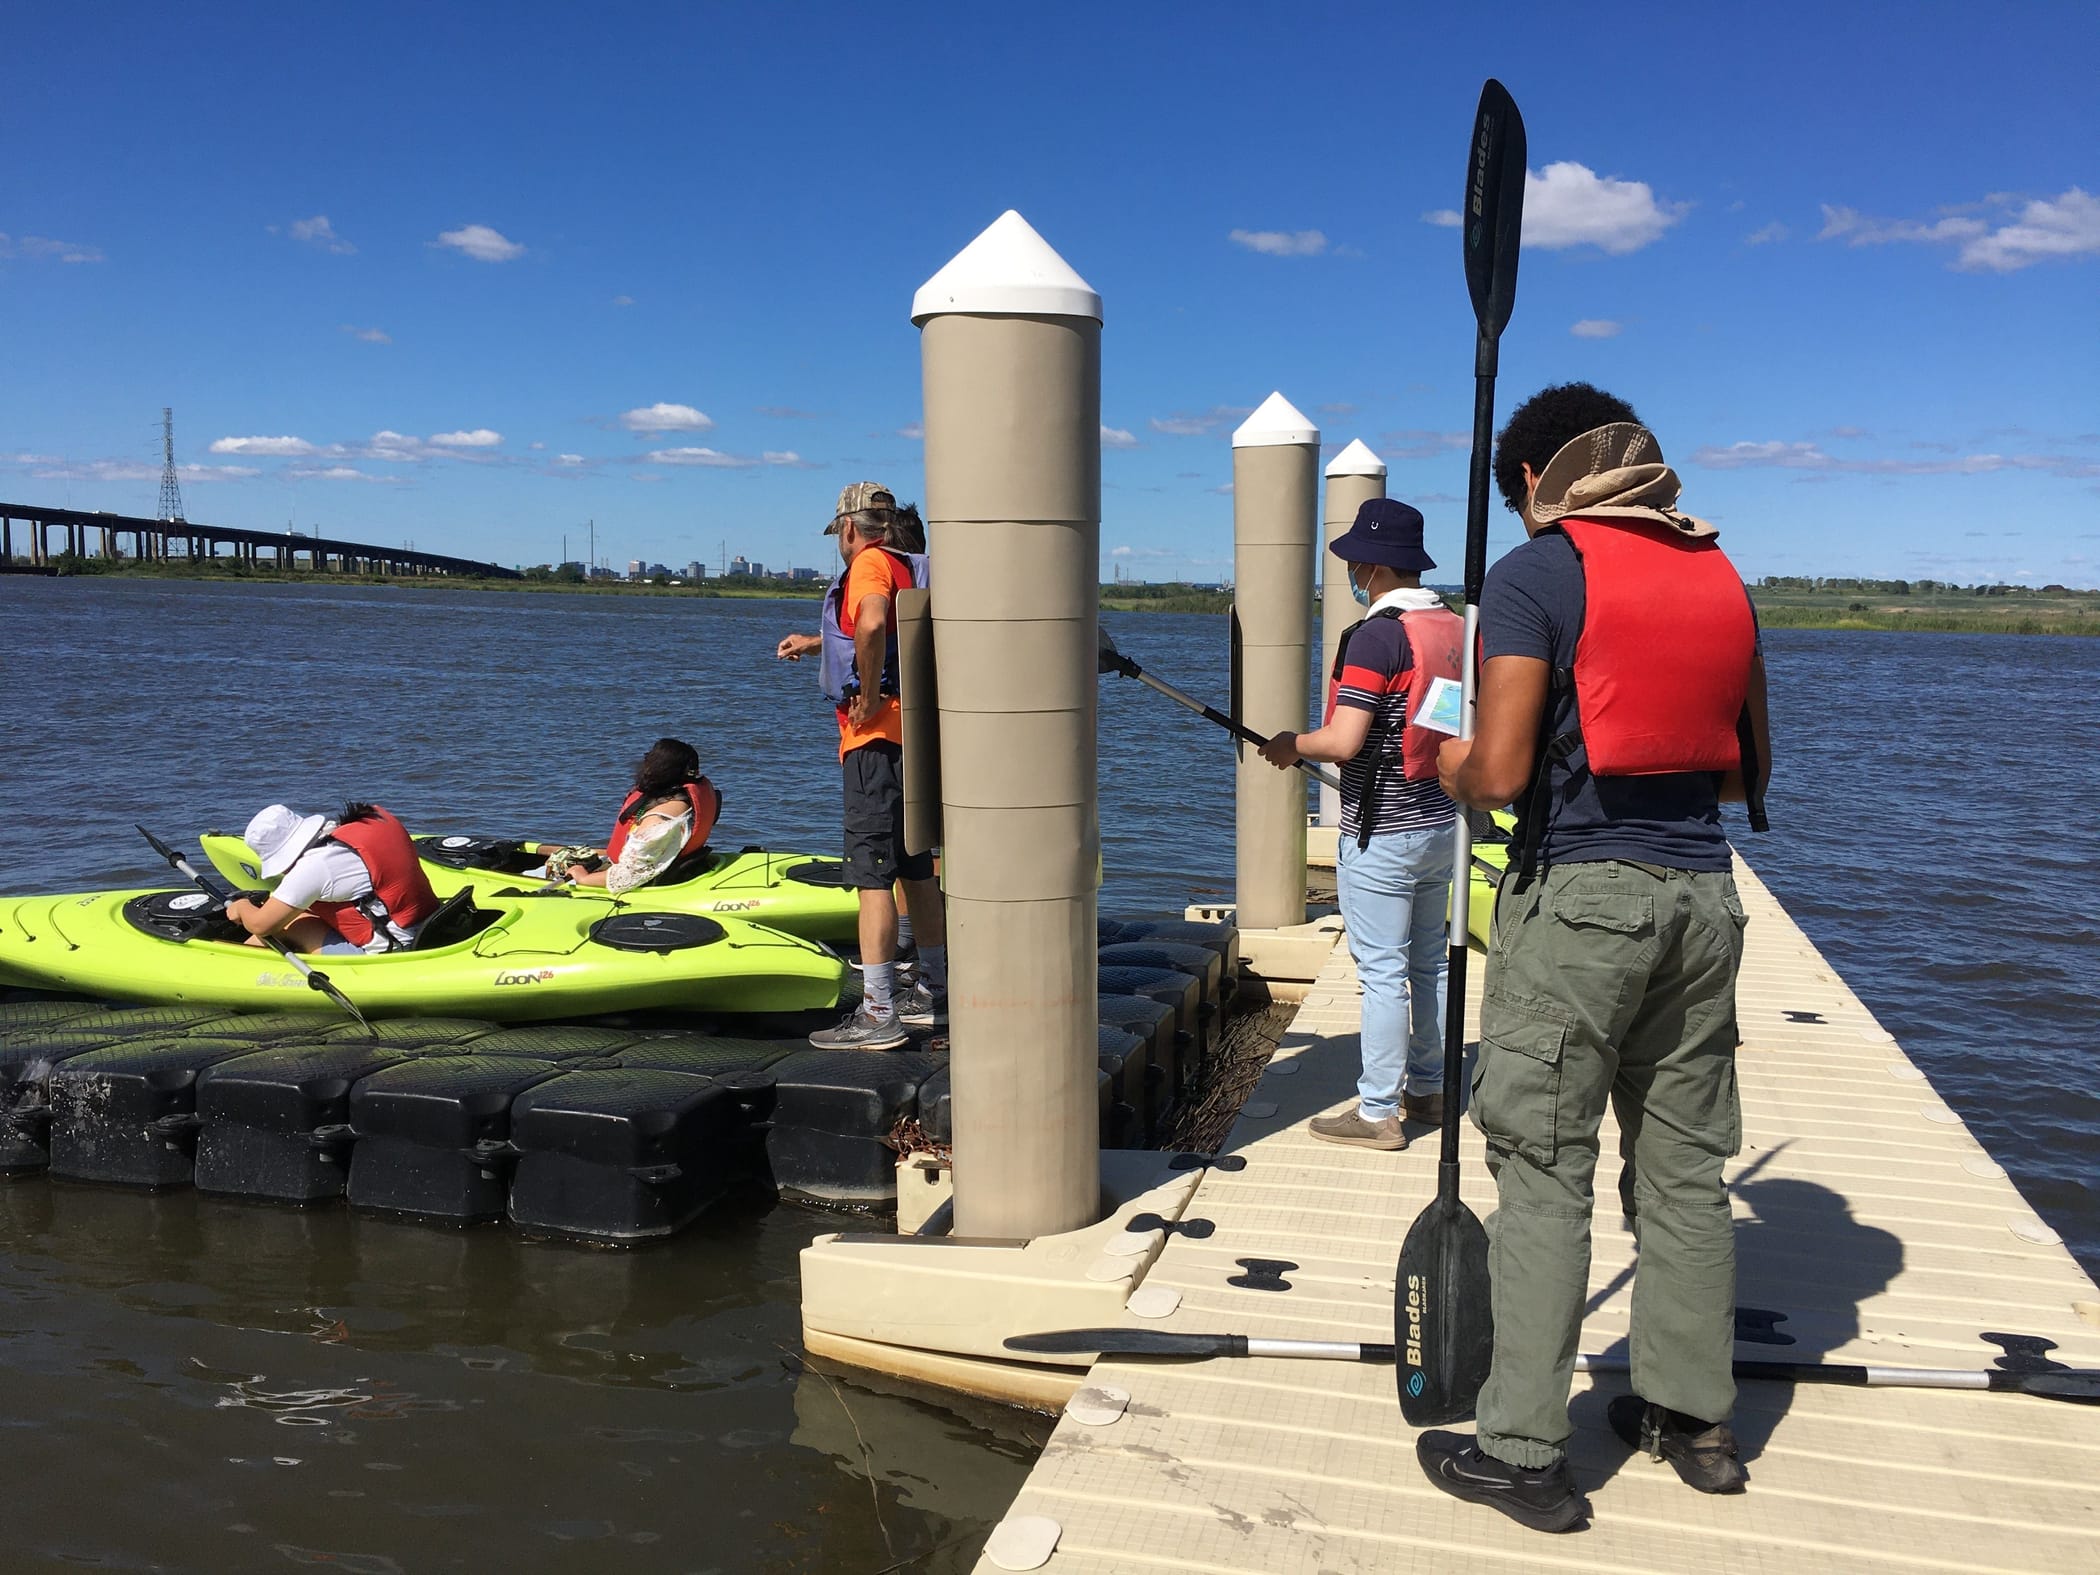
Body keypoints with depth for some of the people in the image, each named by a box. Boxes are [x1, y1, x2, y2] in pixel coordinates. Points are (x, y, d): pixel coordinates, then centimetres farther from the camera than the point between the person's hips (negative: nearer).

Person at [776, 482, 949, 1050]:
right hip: (912, 733, 10)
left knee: (872, 873, -8)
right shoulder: (907, 566, 19)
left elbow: (871, 625, -32)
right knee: (916, 869, 17)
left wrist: (869, 694, -21)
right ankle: (935, 991, 26)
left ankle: (878, 1014, -7)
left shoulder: (869, 563, -10)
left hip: (877, 735, -10)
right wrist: (817, 643, 43)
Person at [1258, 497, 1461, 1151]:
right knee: (1429, 962, 17)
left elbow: (1343, 742, -24)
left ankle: (1377, 1112, 6)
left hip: (1381, 835, -9)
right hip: (1442, 822, 9)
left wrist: (1292, 743, -6)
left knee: (1382, 972, -2)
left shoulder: (1376, 636, -19)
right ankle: (1428, 1089, 29)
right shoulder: (1456, 628, 7)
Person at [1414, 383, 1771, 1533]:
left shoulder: (1534, 575, -8)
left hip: (1578, 896, -6)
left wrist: (1452, 766, 6)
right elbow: (1751, 769, 16)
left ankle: (1524, 1453, 7)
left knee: (1543, 1172, 0)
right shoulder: (1720, 576, 12)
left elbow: (1498, 773, -15)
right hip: (1701, 890, 7)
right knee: (1685, 1166, 15)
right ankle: (1693, 1419, 28)